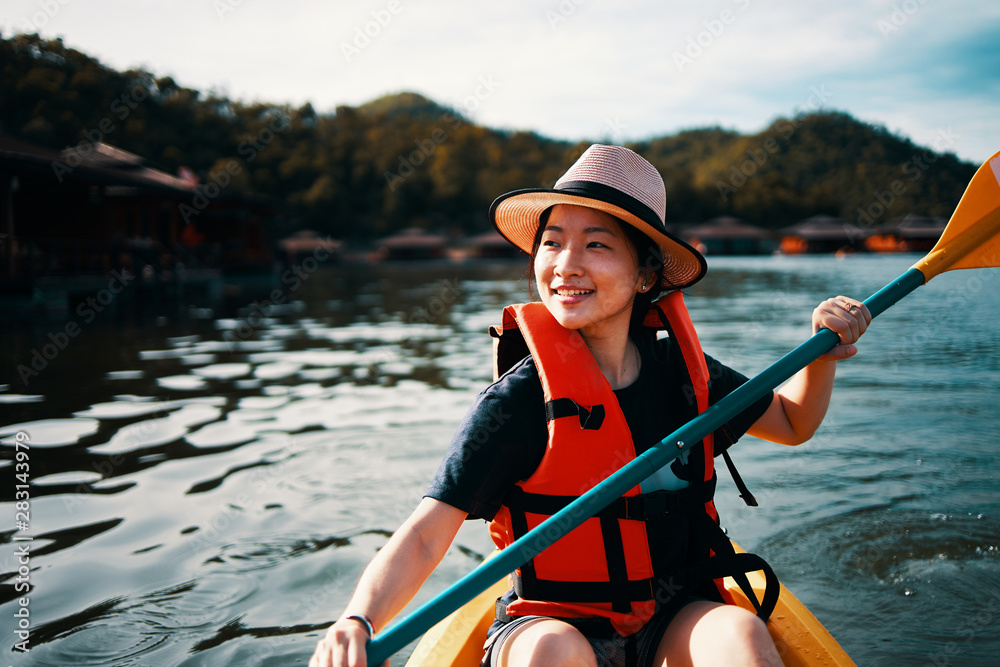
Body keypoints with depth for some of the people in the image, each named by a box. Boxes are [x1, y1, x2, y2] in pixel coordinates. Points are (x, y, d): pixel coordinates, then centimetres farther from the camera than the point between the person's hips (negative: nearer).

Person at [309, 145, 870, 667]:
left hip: (676, 622, 4)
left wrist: (822, 355, -2)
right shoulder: (519, 398, -14)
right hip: (556, 622, -3)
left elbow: (792, 422, 17)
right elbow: (425, 537, -21)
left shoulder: (681, 371, -1)